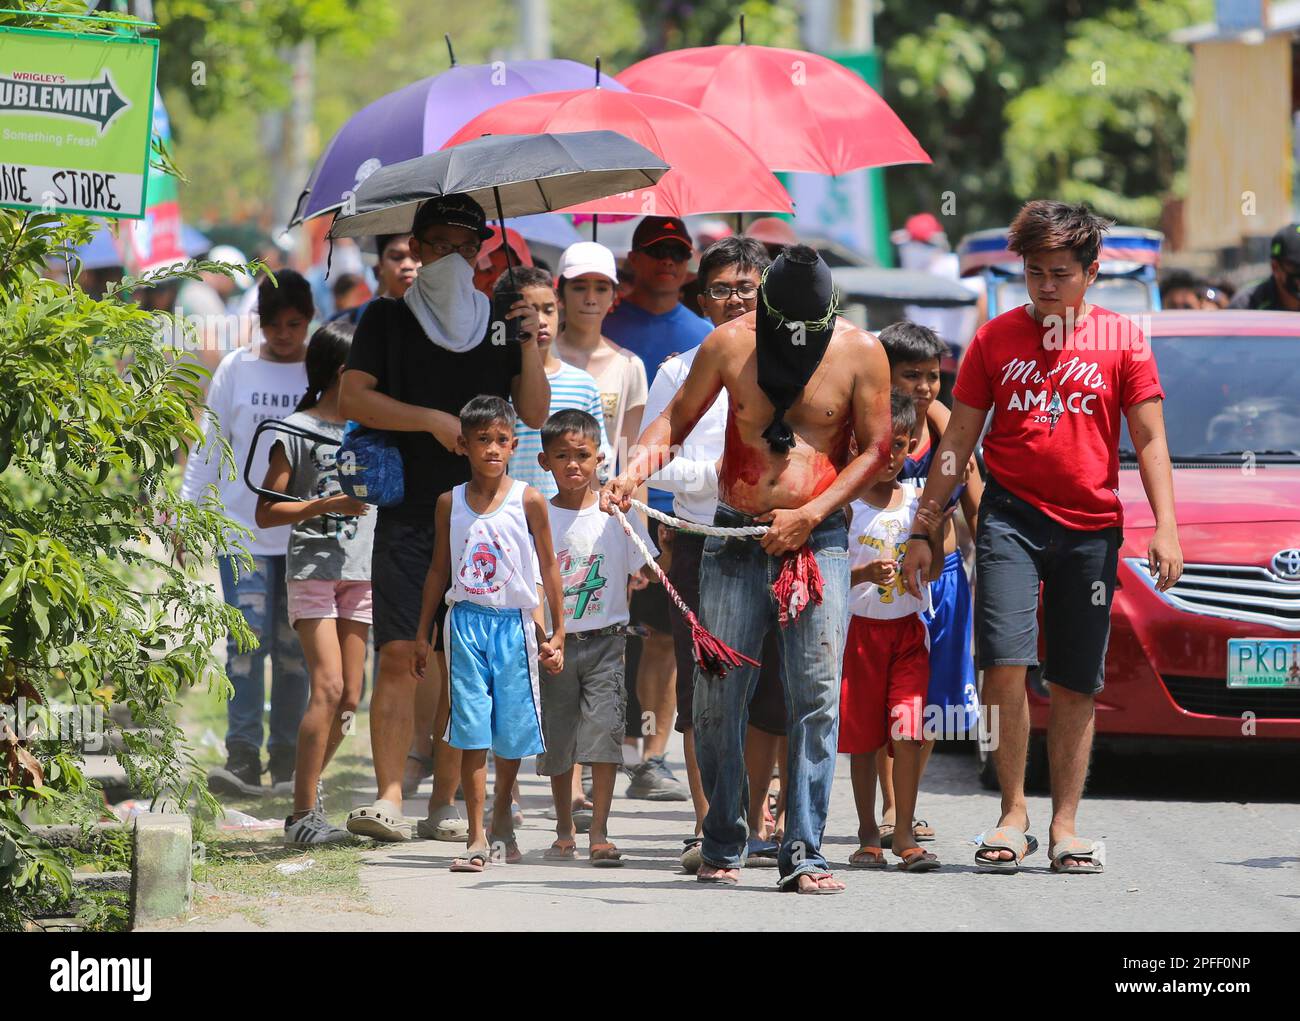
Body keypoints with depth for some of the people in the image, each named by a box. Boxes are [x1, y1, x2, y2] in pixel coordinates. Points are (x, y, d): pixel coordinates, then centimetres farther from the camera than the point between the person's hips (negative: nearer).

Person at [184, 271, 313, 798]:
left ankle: (286, 761, 10)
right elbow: (210, 448, 9)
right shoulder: (236, 369, 4)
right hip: (244, 530, -1)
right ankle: (242, 758, -16)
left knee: (295, 648, 4)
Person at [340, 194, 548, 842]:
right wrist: (434, 419, -12)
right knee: (399, 654, -12)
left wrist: (530, 345, -7)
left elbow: (534, 415, 7)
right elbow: (352, 399, -5)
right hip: (407, 514, -2)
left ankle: (445, 802, 8)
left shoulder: (498, 323, 13)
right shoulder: (388, 319, 7)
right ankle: (389, 800, -16)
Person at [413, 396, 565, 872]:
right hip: (467, 621, 1)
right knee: (472, 731, -6)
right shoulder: (450, 503, 5)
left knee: (511, 731, 6)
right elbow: (439, 570, 13)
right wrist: (422, 635, 13)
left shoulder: (528, 501, -1)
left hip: (514, 623, -1)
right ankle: (477, 837, -5)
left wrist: (557, 634, 4)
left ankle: (502, 818, 29)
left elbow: (549, 568, 5)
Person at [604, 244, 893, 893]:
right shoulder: (729, 343, 1)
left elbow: (874, 448, 2)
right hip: (736, 541, 1)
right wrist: (635, 471, -8)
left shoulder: (859, 352, -2)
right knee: (716, 696, -1)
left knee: (816, 697, -8)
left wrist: (809, 515, -7)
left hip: (819, 541, -1)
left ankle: (803, 856, -6)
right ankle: (722, 848, 12)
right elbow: (677, 419, 11)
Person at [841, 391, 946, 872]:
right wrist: (864, 574, -24)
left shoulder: (918, 501, 5)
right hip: (861, 628, -1)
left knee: (907, 732, -9)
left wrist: (935, 533, -13)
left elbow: (934, 571, 3)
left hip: (909, 629, 1)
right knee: (862, 736, 3)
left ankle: (905, 835, -6)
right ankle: (868, 834, 13)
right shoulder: (847, 503, -3)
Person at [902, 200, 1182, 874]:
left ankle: (1065, 825, 12)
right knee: (1004, 665, -14)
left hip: (1090, 525, 0)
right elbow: (957, 442, 10)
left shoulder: (1121, 340, 3)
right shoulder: (995, 339, 6)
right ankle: (1012, 816, -4)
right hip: (1011, 515, 0)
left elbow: (1149, 440, 3)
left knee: (1076, 685, 5)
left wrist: (1166, 528, -8)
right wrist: (921, 529, 7)